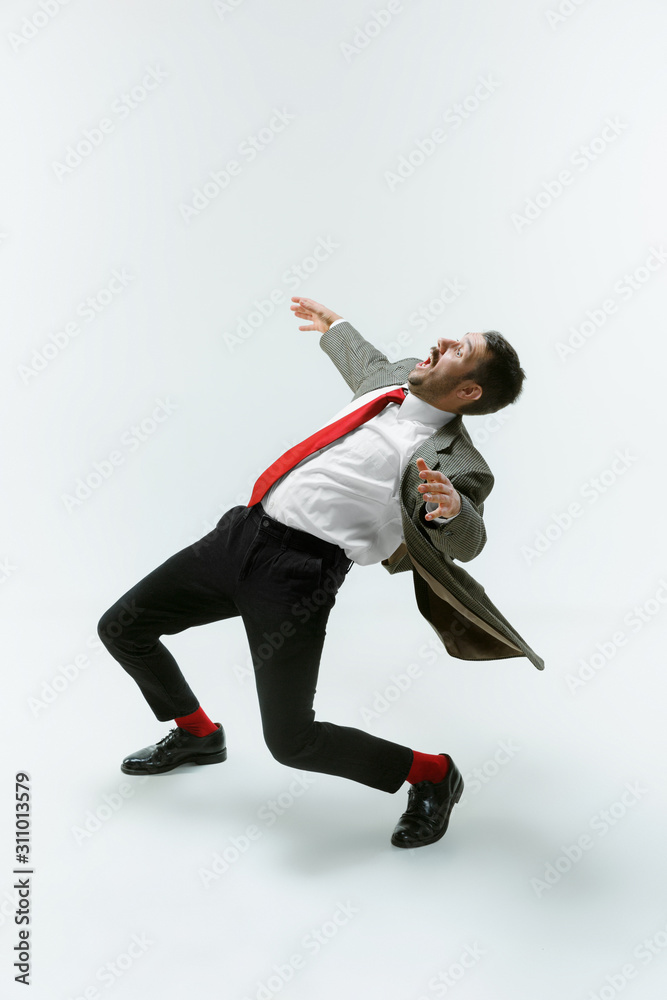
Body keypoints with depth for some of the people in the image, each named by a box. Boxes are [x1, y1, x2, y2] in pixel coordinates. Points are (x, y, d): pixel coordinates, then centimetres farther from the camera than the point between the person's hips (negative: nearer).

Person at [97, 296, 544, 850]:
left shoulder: (452, 460, -12)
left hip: (298, 572, -8)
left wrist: (452, 507, -48)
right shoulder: (399, 378, 12)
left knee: (291, 740, -10)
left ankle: (434, 776, 15)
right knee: (121, 629, 14)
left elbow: (464, 542, -27)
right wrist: (335, 327, 48)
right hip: (239, 532, 8)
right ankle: (198, 735, 40)